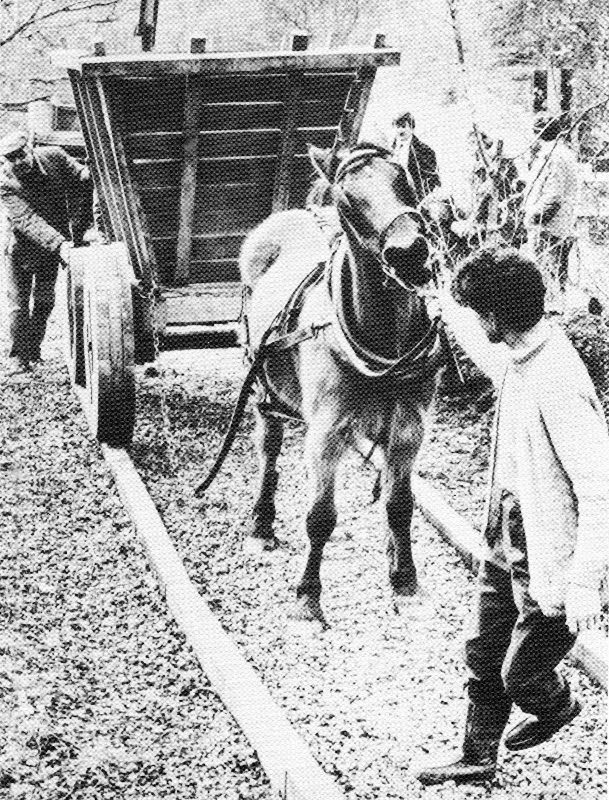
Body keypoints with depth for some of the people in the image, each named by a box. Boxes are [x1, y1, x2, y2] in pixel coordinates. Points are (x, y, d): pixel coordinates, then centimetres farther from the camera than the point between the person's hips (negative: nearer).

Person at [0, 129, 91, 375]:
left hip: (53, 245, 3)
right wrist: (59, 244, -50)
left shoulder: (53, 158, -18)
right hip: (21, 248, -3)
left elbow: (83, 177, -4)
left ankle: (34, 349, 31)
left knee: (44, 301, 14)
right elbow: (26, 220, -37)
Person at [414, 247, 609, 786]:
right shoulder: (518, 358, -3)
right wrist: (448, 310, 37)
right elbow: (490, 355, 26)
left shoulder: (557, 383, -30)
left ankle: (558, 706, 39)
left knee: (520, 676, 7)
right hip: (507, 540, 9)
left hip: (550, 563, -8)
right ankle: (479, 758, 35)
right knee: (485, 659, 18)